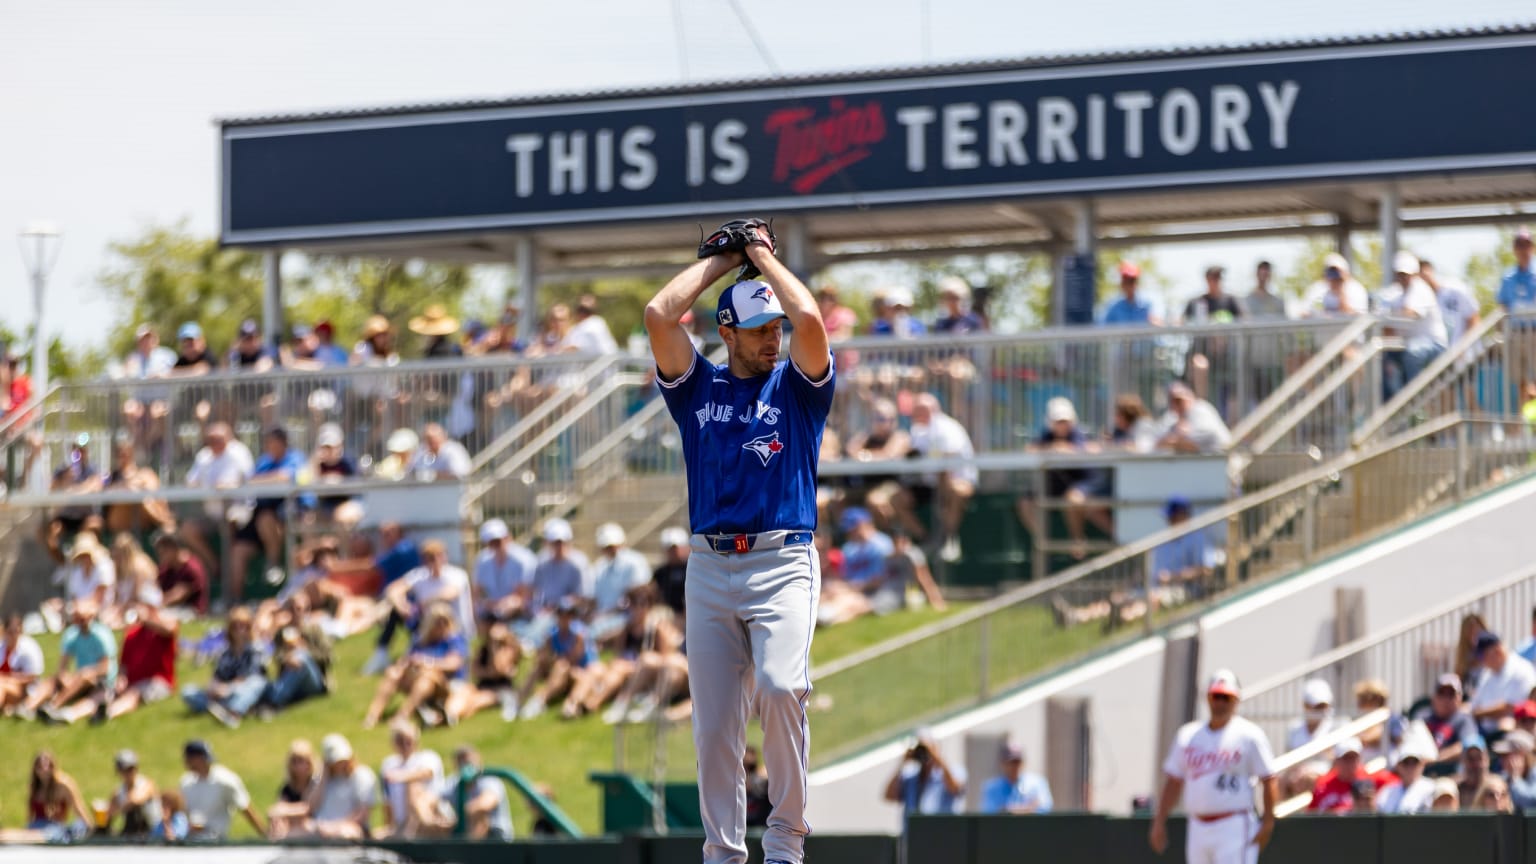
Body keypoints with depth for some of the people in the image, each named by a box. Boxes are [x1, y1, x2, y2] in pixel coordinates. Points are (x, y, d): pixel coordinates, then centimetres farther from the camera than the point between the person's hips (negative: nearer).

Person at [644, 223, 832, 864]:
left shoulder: (798, 387, 9)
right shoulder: (698, 388, 14)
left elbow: (809, 319, -9)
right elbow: (659, 315, 2)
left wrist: (764, 258, 6)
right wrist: (722, 261, 11)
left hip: (782, 564, -3)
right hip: (709, 567, 3)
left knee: (780, 687, -24)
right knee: (713, 724, 0)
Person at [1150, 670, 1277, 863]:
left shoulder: (1249, 735, -2)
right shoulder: (1188, 735, 12)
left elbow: (1269, 780, -5)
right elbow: (1173, 780, 15)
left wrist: (1267, 822, -13)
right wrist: (1159, 822, 10)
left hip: (1234, 827, -6)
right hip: (1197, 829, 6)